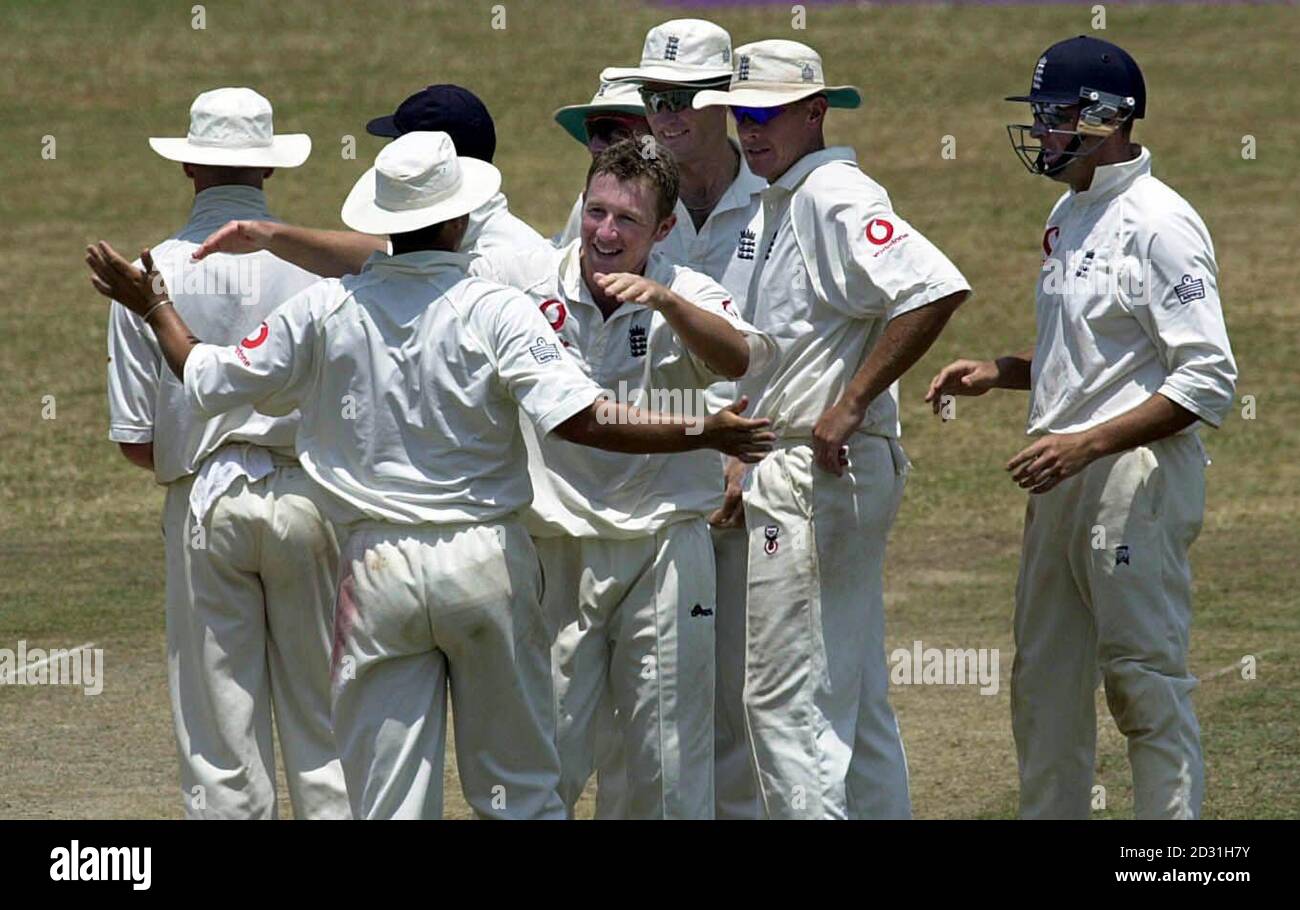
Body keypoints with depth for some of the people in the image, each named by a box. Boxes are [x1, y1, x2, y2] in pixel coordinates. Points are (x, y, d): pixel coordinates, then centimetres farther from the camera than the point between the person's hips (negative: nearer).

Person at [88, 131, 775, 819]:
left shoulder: (324, 310, 0)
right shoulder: (495, 311, -9)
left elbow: (209, 382, 10)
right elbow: (582, 419, -19)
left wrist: (154, 309, 27)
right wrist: (703, 434, -14)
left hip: (377, 566, 2)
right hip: (485, 560, -2)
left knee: (387, 795, 4)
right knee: (518, 787, 9)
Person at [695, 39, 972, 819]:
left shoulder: (833, 196, -14)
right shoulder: (785, 202, 17)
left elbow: (937, 289, -29)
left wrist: (849, 406, -26)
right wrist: (755, 470, 20)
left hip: (820, 477, -11)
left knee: (788, 699, -9)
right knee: (857, 703, 13)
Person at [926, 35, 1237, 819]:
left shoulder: (1158, 225, -15)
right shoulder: (1069, 216, 14)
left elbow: (1208, 381, -19)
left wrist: (1087, 442, -24)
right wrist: (1000, 371, 10)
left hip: (1137, 480, -10)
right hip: (1062, 482, 10)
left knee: (1148, 684, -7)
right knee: (1044, 686, 13)